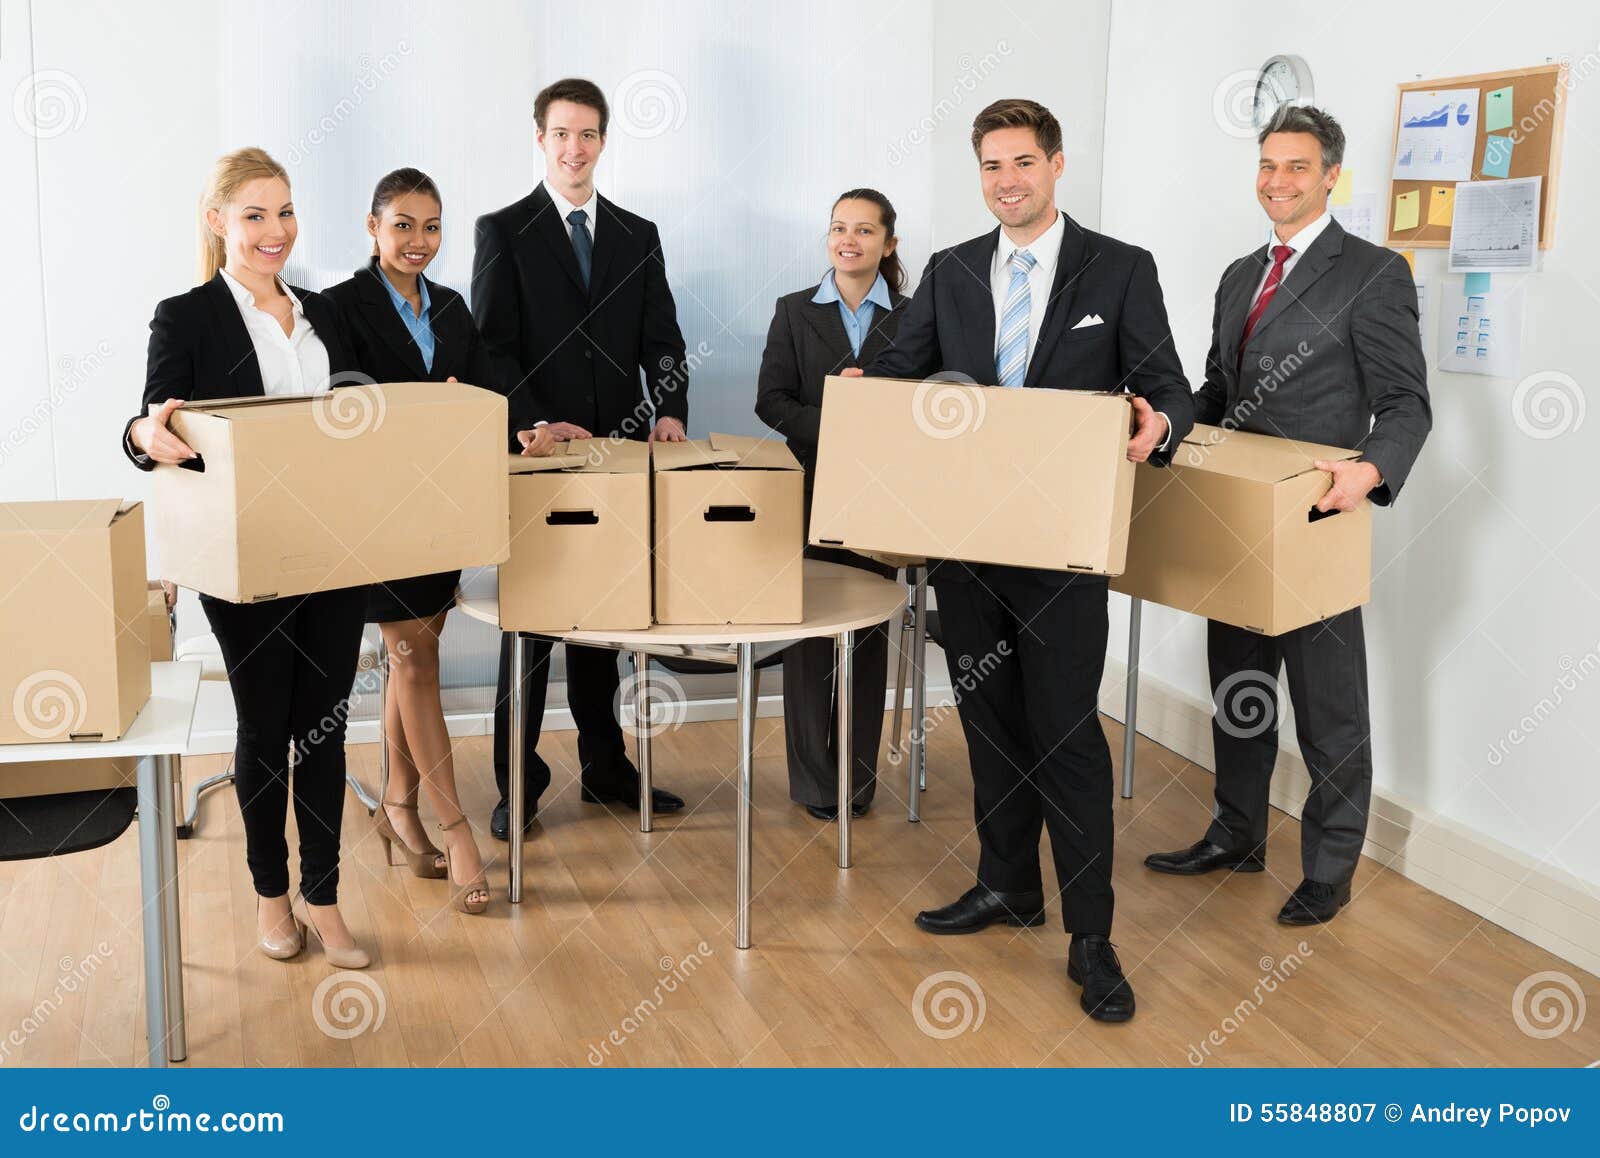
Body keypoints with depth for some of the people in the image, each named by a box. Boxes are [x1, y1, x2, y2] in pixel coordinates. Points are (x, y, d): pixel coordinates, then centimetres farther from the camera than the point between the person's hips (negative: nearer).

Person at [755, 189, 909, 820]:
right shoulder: (795, 311, 5)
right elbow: (771, 400, -1)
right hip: (810, 489, 0)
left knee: (868, 631, 6)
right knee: (808, 630, 1)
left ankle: (858, 776, 16)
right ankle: (813, 780, 11)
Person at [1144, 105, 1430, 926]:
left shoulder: (1374, 274, -8)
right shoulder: (1240, 275, 14)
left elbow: (1405, 403, -12)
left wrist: (1374, 471, -31)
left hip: (1316, 523, -7)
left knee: (1328, 704, 5)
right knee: (1236, 686, 18)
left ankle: (1330, 869, 19)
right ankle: (1236, 836, 34)